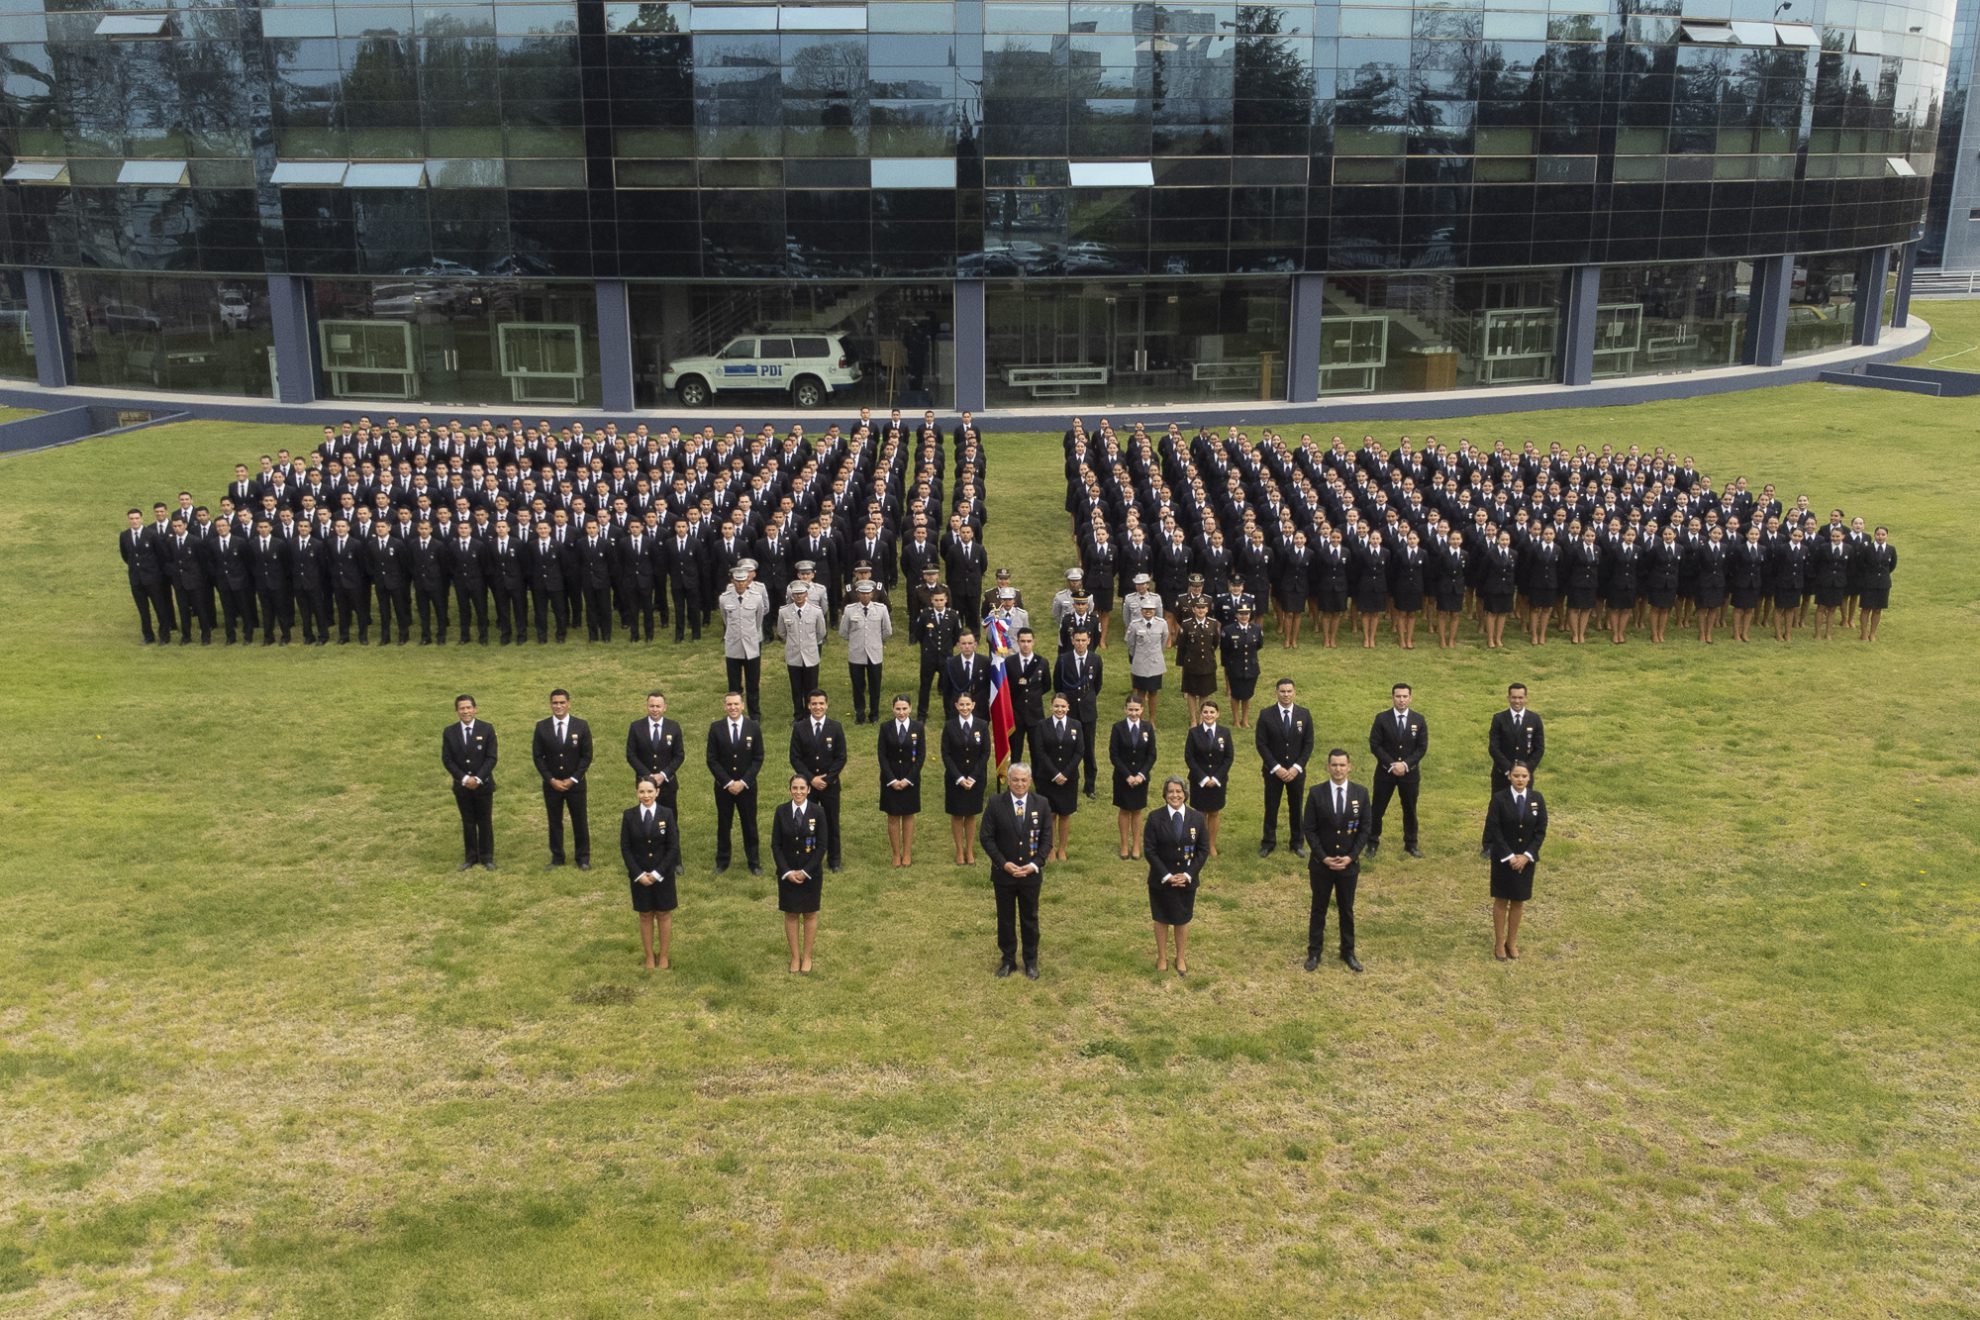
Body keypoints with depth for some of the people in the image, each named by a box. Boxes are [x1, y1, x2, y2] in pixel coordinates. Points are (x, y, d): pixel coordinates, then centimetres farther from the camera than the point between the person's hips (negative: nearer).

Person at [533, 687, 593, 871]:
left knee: (580, 821, 6)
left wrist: (573, 779, -10)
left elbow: (586, 756, -3)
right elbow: (537, 756, 0)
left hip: (575, 783, -1)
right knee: (555, 822, 8)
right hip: (551, 784, 1)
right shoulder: (542, 727, -2)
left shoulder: (581, 726, -4)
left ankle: (583, 858, 18)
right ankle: (557, 858, 19)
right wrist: (551, 780, -9)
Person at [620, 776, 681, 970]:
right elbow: (625, 848, -3)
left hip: (663, 874, -1)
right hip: (639, 875, 1)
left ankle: (663, 956, 22)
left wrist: (657, 873, -13)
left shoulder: (667, 813, -9)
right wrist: (639, 874, -11)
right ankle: (649, 956, 23)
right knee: (645, 916, 11)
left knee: (664, 914, 9)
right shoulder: (629, 815, -6)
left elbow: (673, 847, -9)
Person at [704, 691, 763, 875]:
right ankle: (722, 861, 24)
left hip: (747, 786, 0)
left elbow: (758, 758, -3)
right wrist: (727, 783, -12)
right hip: (723, 786, 0)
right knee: (723, 825, 10)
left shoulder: (754, 727, -4)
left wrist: (743, 782, -12)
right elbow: (712, 759, -4)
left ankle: (754, 861, 20)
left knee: (750, 824, 7)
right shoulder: (716, 728, -4)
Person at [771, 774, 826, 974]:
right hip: (787, 872, 1)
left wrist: (805, 872, -13)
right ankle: (795, 956, 21)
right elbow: (775, 845, -4)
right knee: (790, 914, 9)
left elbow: (821, 846, -9)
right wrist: (787, 872, -11)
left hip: (811, 873, -1)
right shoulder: (781, 812, -6)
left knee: (810, 913, 10)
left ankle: (807, 956, 23)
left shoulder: (817, 813, -10)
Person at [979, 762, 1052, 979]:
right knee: (1005, 918, 12)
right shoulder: (996, 804, -9)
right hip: (1003, 872, 0)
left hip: (1031, 873, 1)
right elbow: (985, 837, -7)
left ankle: (1031, 961, 27)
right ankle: (1008, 959, 27)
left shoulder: (1041, 804, -5)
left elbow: (1046, 838, -2)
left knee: (1030, 918, 13)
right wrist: (1003, 863, -15)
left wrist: (1035, 864, -14)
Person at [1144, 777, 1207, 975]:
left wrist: (1188, 875, -12)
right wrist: (1166, 876, -17)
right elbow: (1149, 850, -11)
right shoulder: (1155, 818, -12)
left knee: (1182, 920, 16)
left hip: (1187, 880, 1)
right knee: (1161, 919, 14)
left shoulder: (1197, 818, -6)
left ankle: (1181, 958, 34)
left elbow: (1203, 849, -3)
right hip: (1161, 880, -1)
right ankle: (1162, 958, 32)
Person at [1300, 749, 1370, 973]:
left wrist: (1351, 856, -11)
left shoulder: (1361, 793, -4)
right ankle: (1314, 952, 20)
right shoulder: (1316, 793, -8)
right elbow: (1308, 829, -6)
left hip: (1349, 863, 1)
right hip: (1321, 863, -1)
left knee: (1347, 909, 13)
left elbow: (1364, 829, -2)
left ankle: (1348, 952, 25)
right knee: (1318, 909, 10)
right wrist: (1323, 857, -14)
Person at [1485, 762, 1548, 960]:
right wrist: (1509, 856, -16)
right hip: (1503, 858, -2)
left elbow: (1540, 831, -2)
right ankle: (1499, 943, 18)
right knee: (1501, 900, 7)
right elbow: (1494, 831, -12)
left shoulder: (1537, 799, -4)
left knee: (1518, 901, 11)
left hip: (1526, 858, 2)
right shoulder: (1499, 799, -13)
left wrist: (1526, 856, -10)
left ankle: (1512, 941, 25)